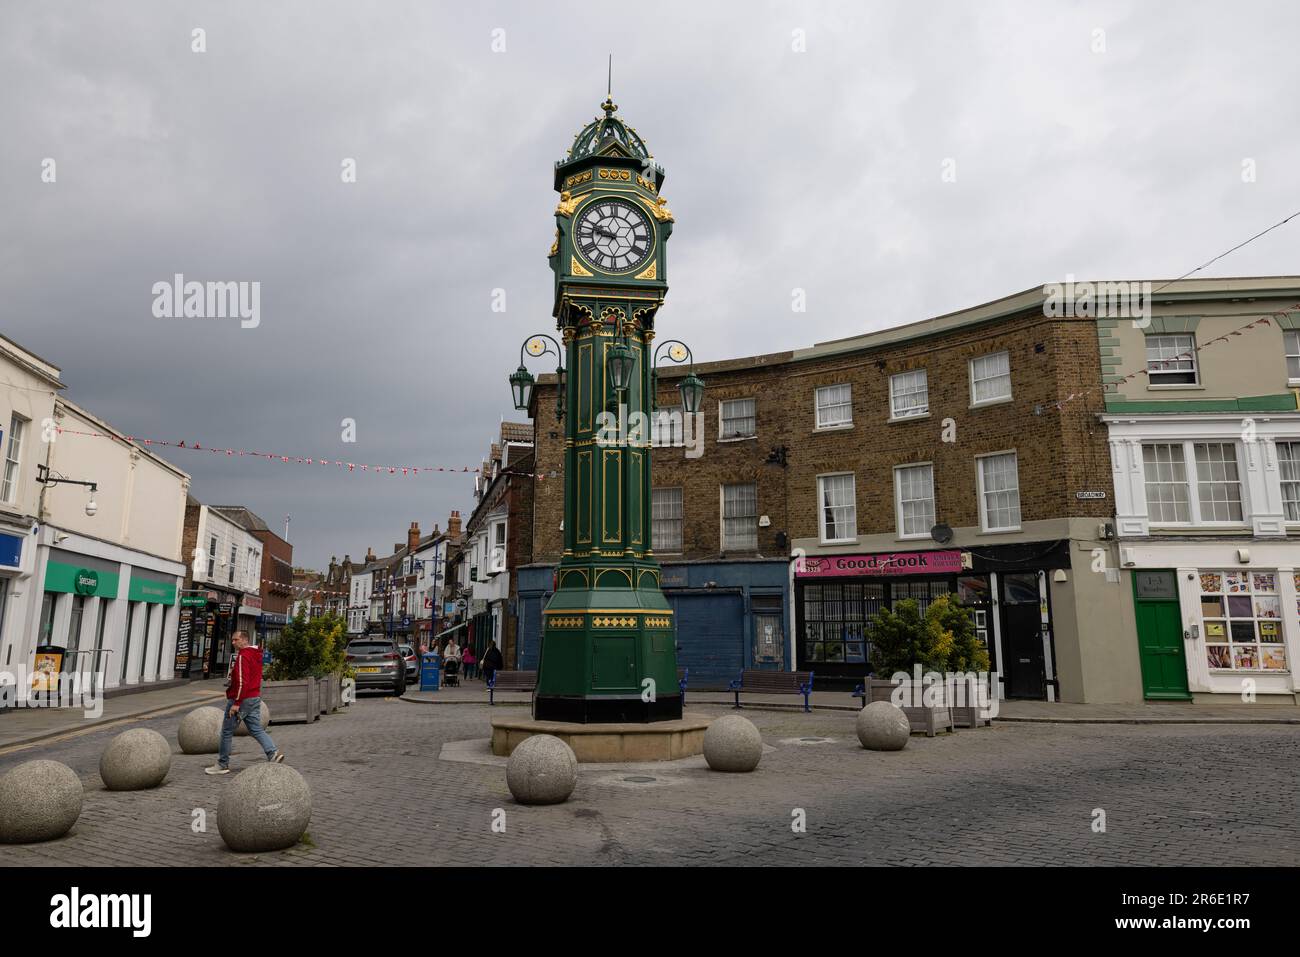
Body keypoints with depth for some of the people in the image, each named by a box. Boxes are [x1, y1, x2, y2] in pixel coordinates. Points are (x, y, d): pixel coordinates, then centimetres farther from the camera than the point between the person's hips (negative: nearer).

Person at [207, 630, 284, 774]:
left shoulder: (243, 656, -17)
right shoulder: (256, 654, 12)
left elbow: (242, 681, -23)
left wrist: (236, 703, -22)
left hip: (242, 699, -9)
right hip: (255, 697, 9)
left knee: (227, 731, 5)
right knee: (256, 729, 10)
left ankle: (222, 765, 14)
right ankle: (273, 752, -5)